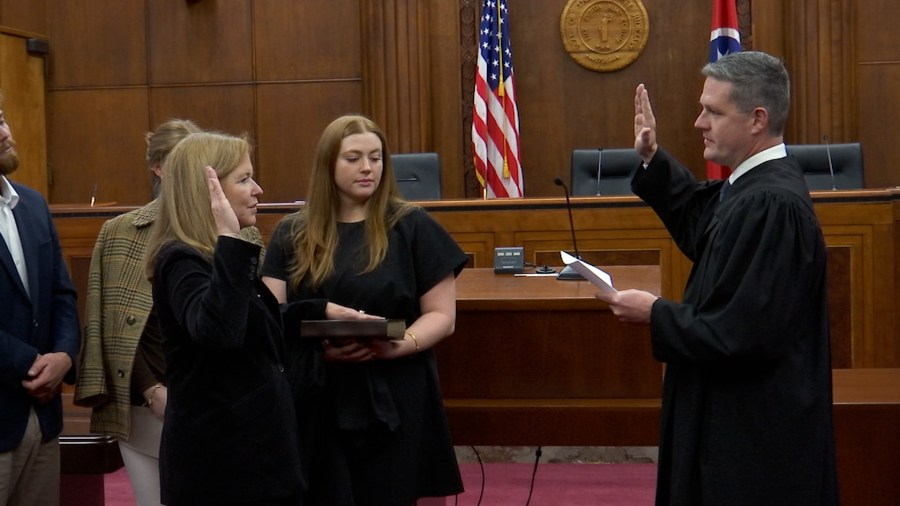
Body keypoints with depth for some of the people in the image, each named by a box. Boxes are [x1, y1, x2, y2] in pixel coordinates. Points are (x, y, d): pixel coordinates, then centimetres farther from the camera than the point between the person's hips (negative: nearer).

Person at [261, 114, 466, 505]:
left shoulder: (412, 227, 2)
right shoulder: (292, 233, 8)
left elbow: (441, 315, 1)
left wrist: (397, 345, -19)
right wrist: (319, 341, -17)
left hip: (393, 402, -1)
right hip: (316, 401, 2)